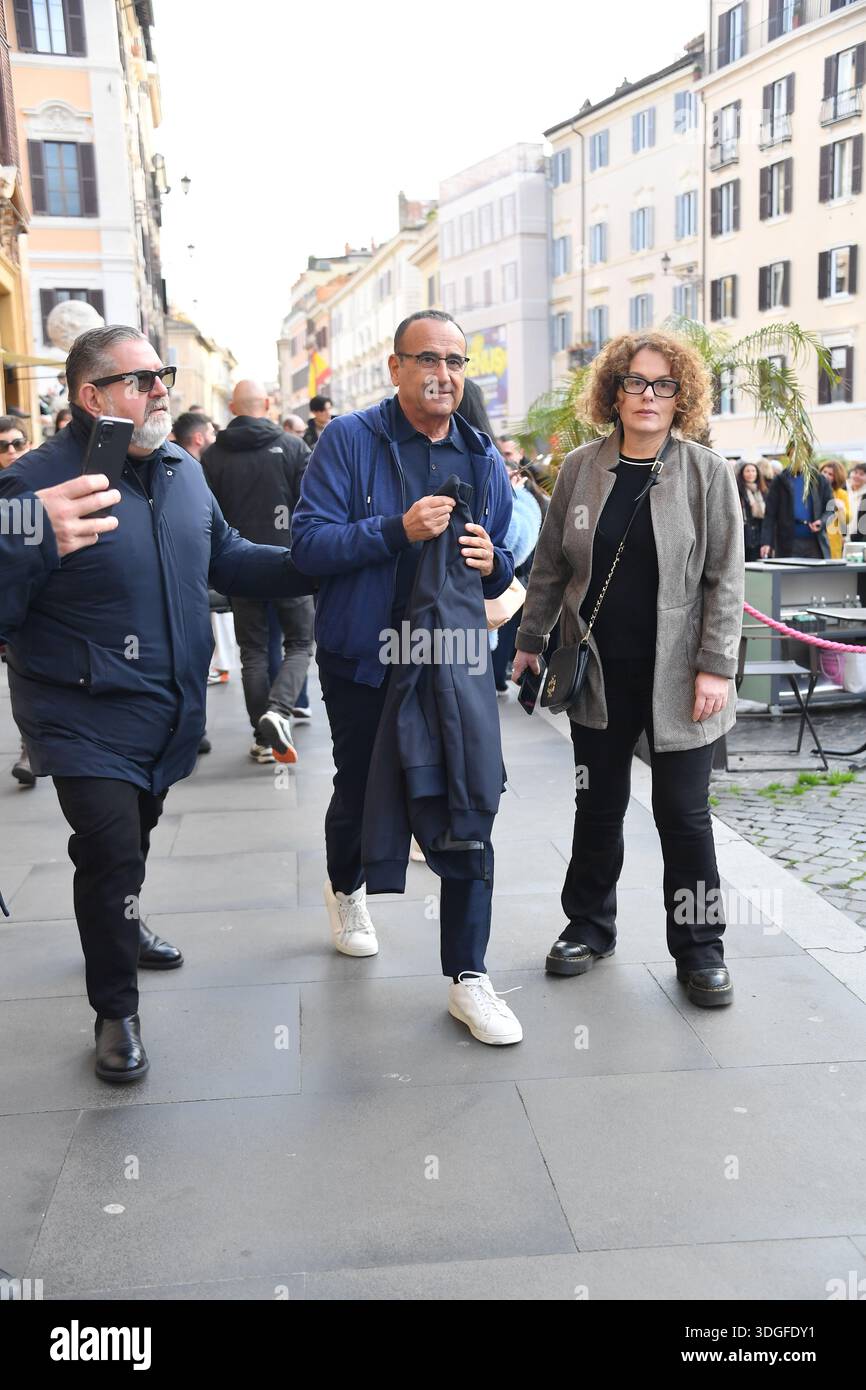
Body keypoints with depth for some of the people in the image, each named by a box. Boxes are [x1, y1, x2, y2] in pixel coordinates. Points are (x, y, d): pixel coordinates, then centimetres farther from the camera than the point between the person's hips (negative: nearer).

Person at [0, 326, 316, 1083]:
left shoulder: (183, 469, 4)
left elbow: (226, 558, 16)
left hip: (171, 710, 7)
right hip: (88, 721, -7)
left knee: (135, 833, 24)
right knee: (111, 852, -8)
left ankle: (122, 928, 51)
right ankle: (116, 1012, 12)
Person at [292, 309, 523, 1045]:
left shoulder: (483, 457, 6)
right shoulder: (349, 440, -8)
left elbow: (504, 566, 14)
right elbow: (309, 542, -15)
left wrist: (492, 562, -10)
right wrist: (397, 529, -27)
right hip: (364, 659, -2)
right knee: (362, 792, 18)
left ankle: (468, 978, 8)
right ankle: (346, 887, 52)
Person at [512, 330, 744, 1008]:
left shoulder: (708, 473, -3)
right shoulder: (580, 469, 4)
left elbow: (726, 577, -5)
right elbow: (550, 564, 10)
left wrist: (715, 665, -11)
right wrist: (531, 642, 10)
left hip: (676, 675, -2)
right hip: (599, 672, 3)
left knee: (684, 813, 4)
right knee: (598, 805, 14)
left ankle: (700, 947, 20)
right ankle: (590, 926, 31)